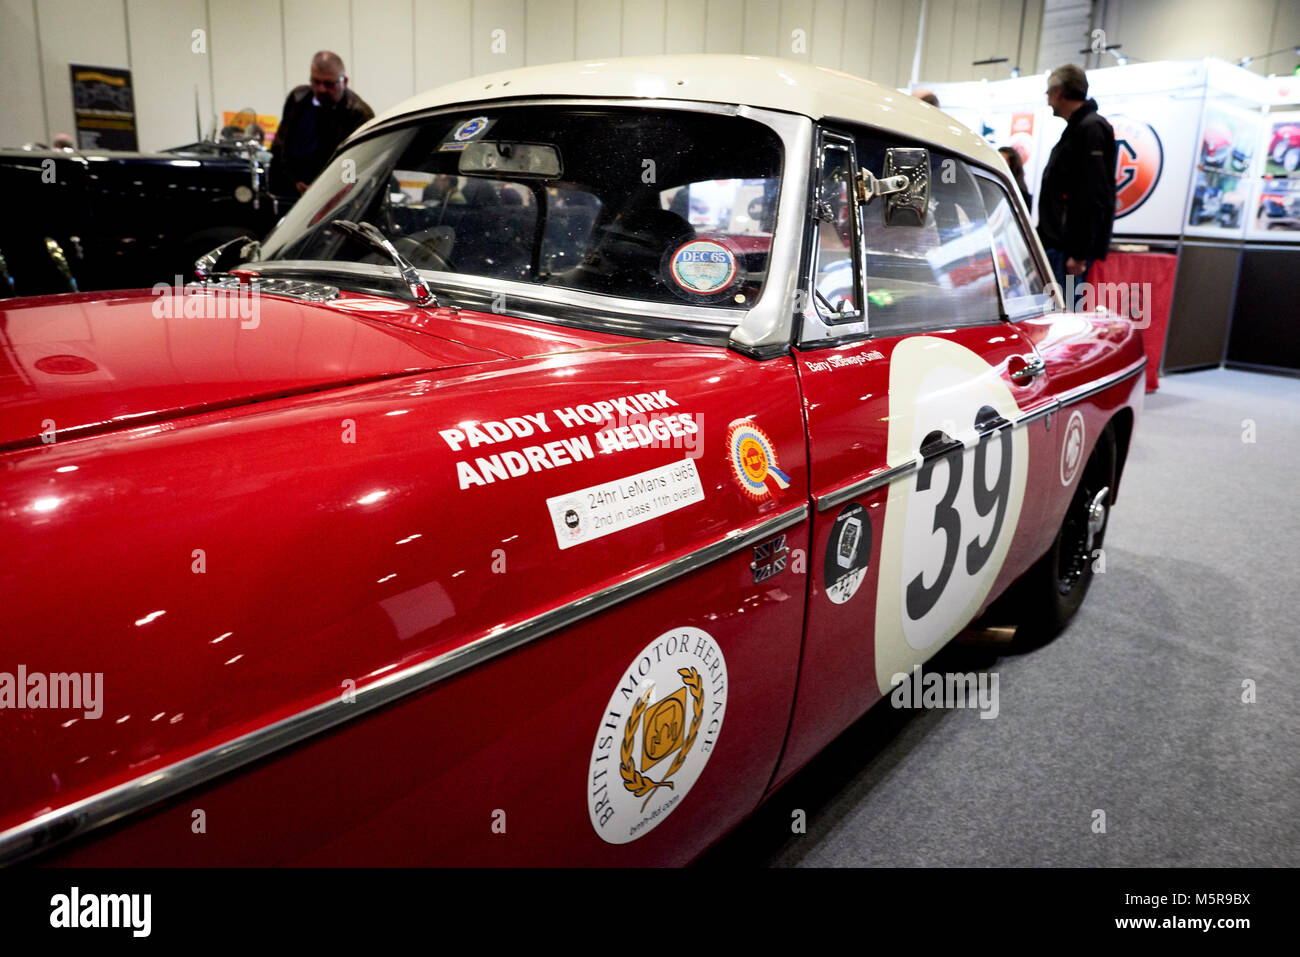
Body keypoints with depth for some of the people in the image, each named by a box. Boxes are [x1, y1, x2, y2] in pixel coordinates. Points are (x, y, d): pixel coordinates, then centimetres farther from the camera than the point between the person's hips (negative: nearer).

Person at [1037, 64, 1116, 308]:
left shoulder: (1091, 129, -11)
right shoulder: (1076, 128, 22)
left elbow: (1092, 198, -19)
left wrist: (1079, 253, -23)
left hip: (1069, 249, -10)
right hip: (1057, 244, 10)